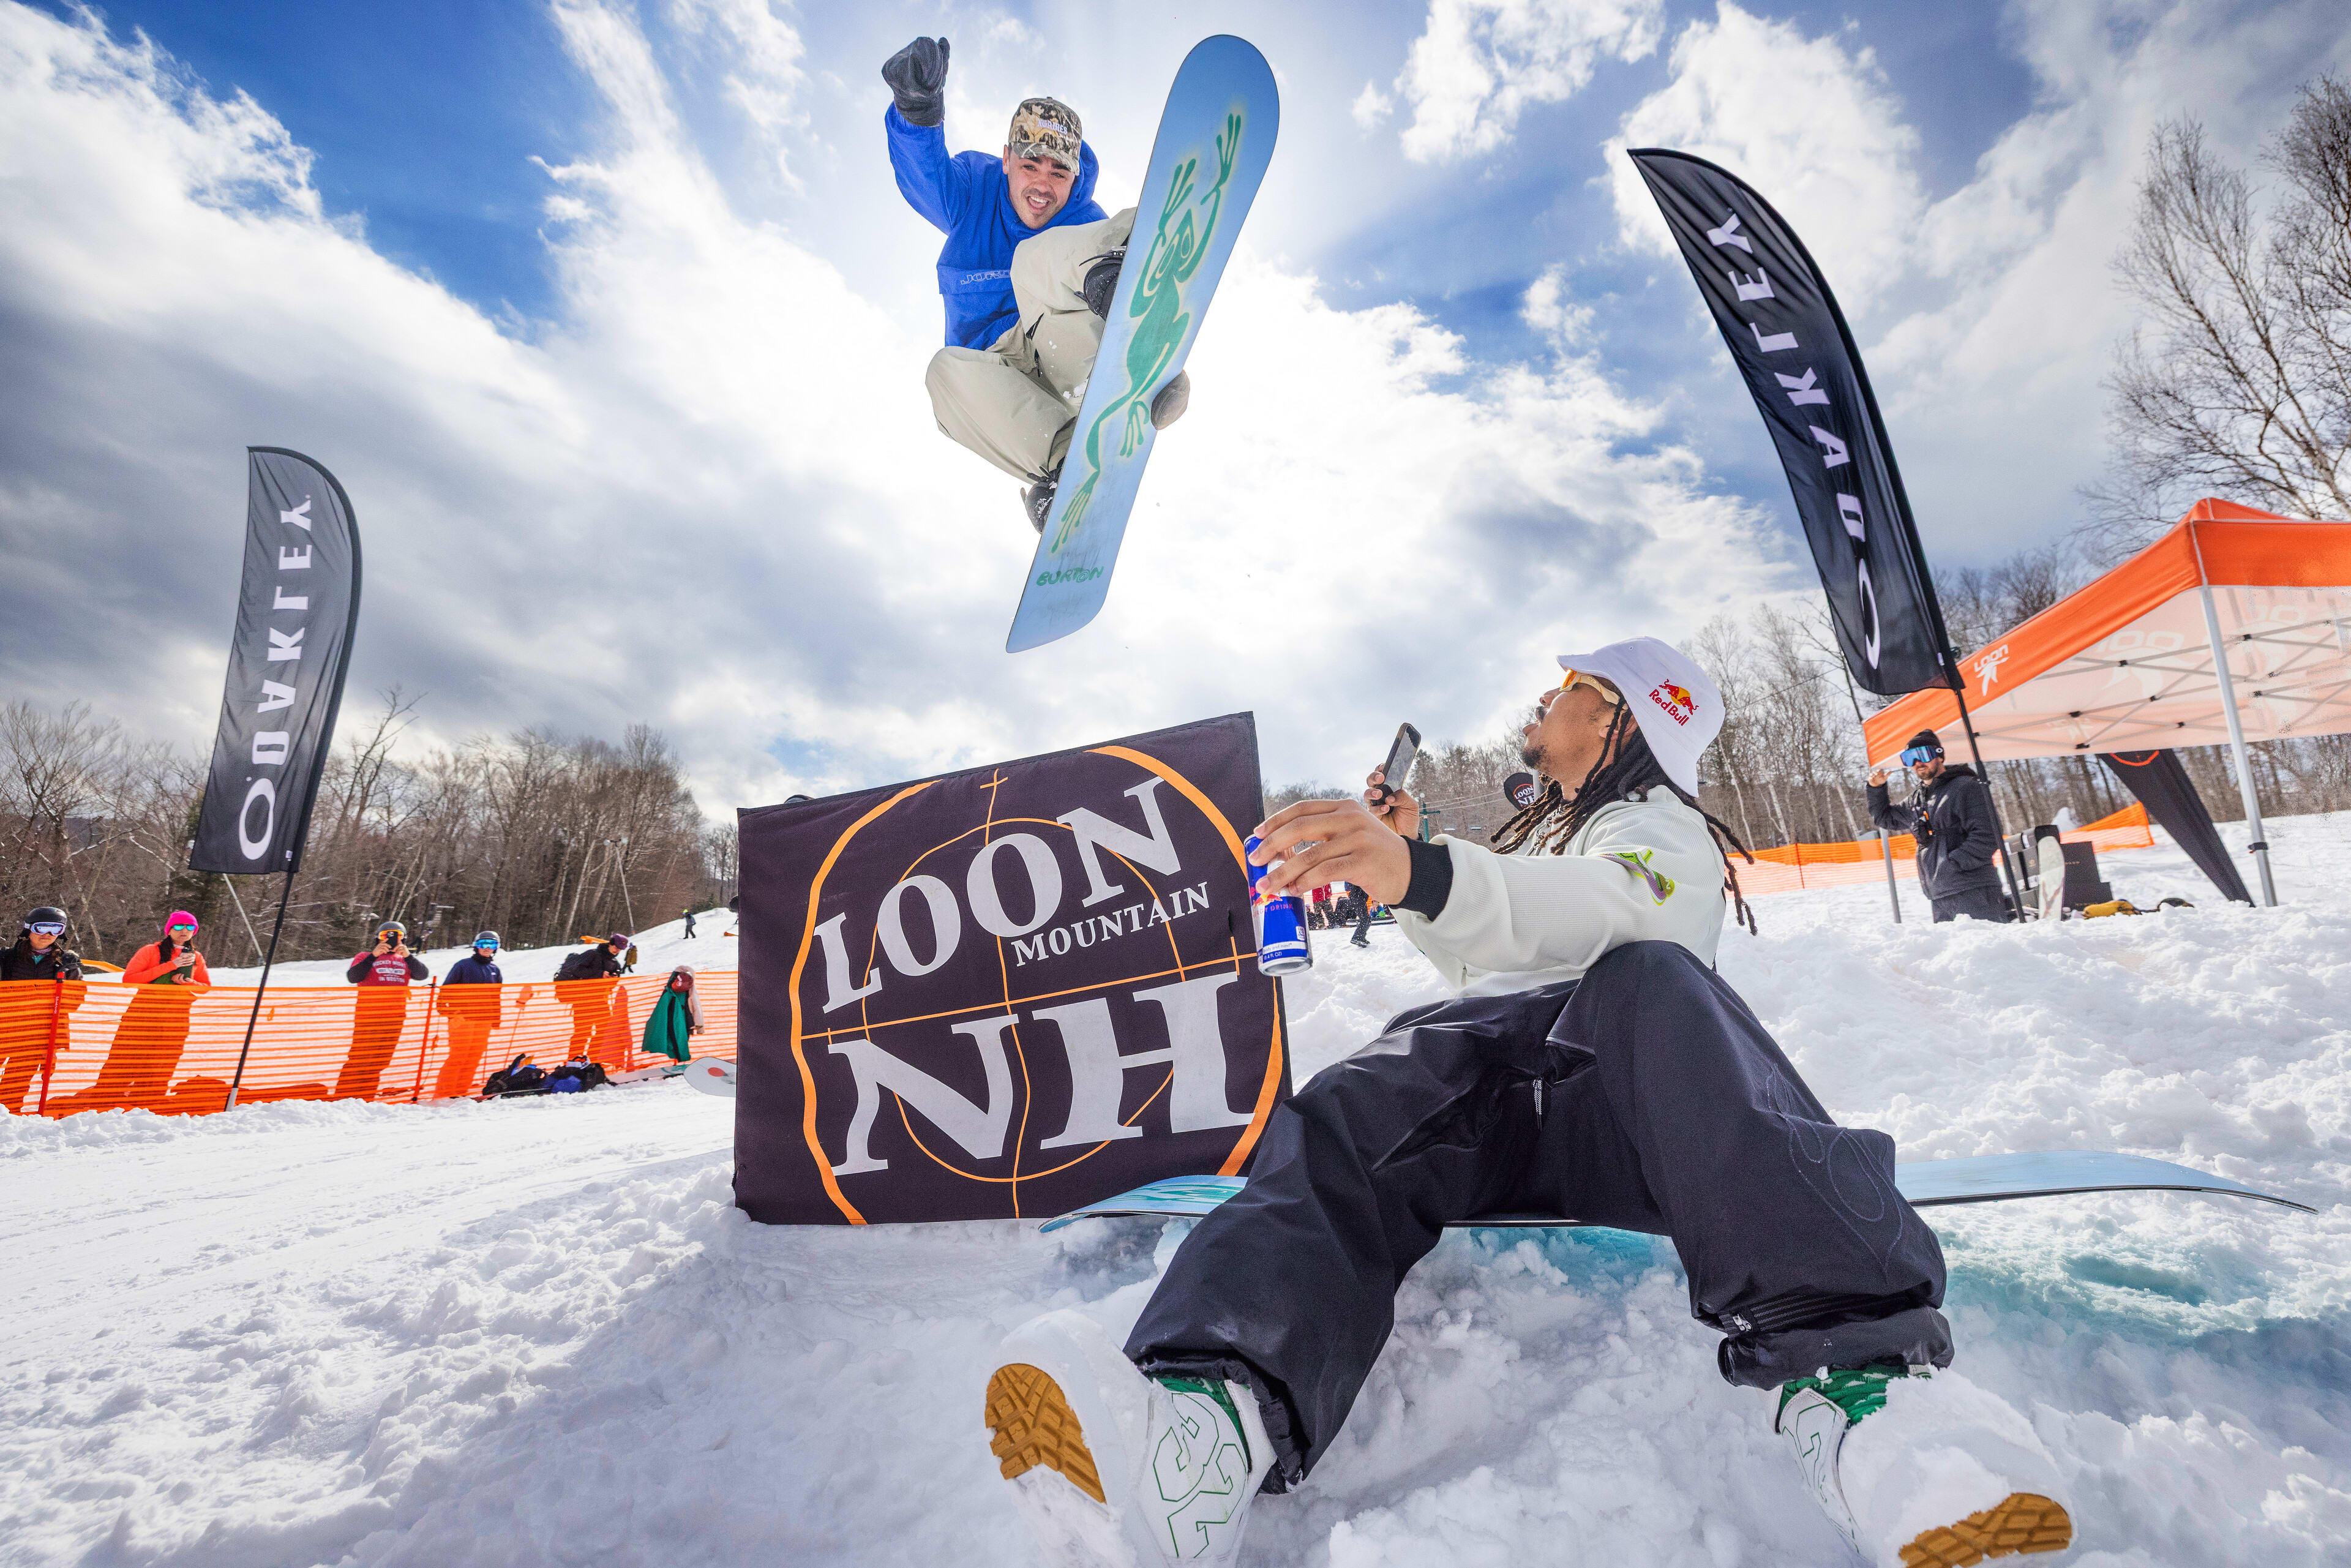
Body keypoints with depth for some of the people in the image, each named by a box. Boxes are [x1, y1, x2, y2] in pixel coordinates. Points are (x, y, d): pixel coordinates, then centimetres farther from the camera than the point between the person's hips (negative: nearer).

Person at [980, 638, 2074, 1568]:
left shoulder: (1662, 831, 14)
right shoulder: (1546, 830, 40)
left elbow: (1608, 910, -14)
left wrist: (1426, 873, -34)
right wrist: (1406, 857, 30)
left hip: (1609, 1096, -4)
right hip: (1478, 1074, 4)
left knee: (1652, 984, -37)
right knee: (1348, 1117, -29)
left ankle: (1851, 1374, -52)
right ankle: (1212, 1412, -55)